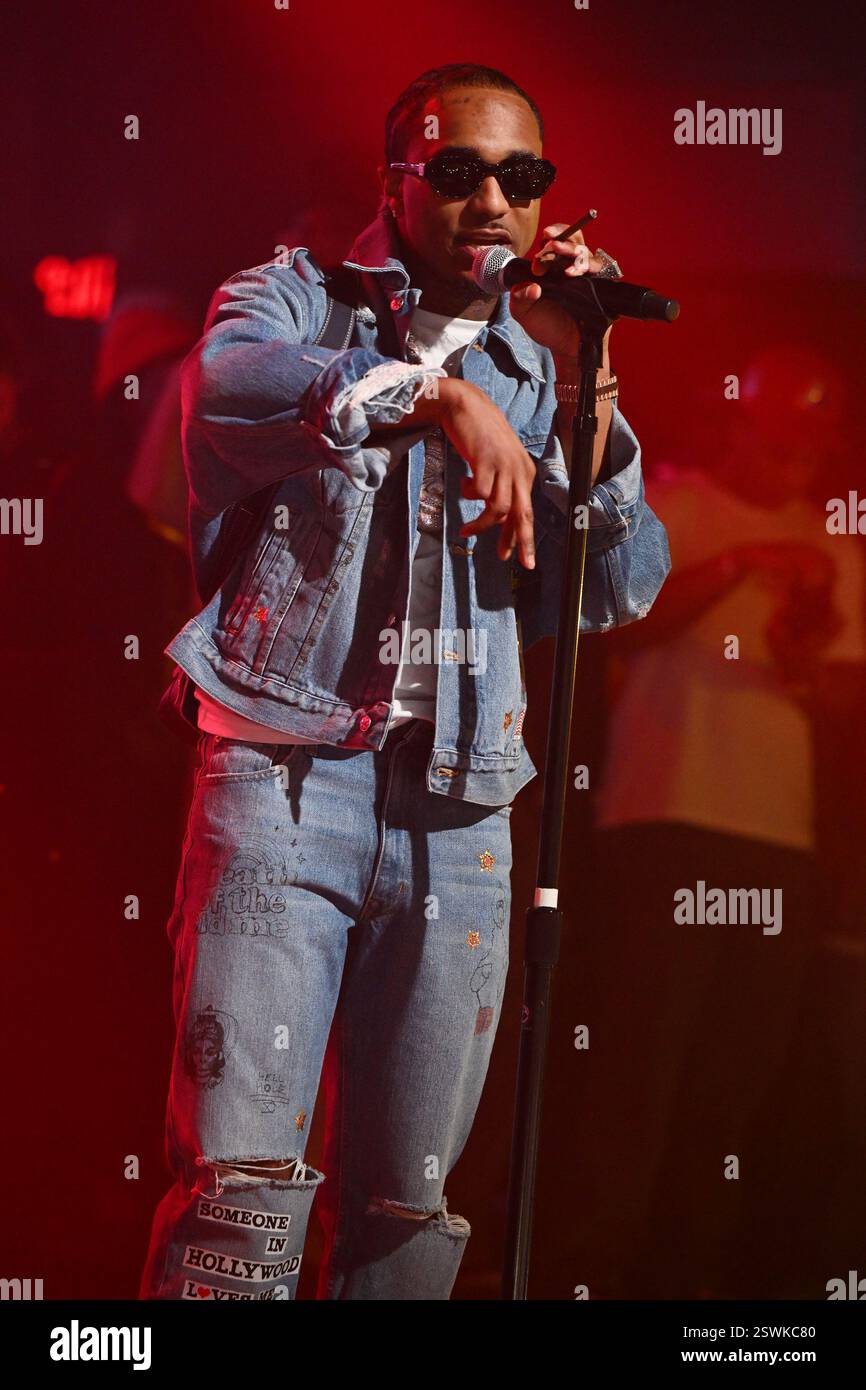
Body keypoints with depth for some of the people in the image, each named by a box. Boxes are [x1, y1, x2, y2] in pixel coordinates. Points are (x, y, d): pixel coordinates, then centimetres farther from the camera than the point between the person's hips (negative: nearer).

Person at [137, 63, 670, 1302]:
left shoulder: (535, 378, 18)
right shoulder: (298, 301, 7)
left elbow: (618, 592, 7)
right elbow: (226, 385, -18)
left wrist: (582, 384, -4)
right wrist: (434, 394, -31)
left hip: (456, 818, 4)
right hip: (286, 775, -4)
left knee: (405, 1208, 6)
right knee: (244, 1184, -16)